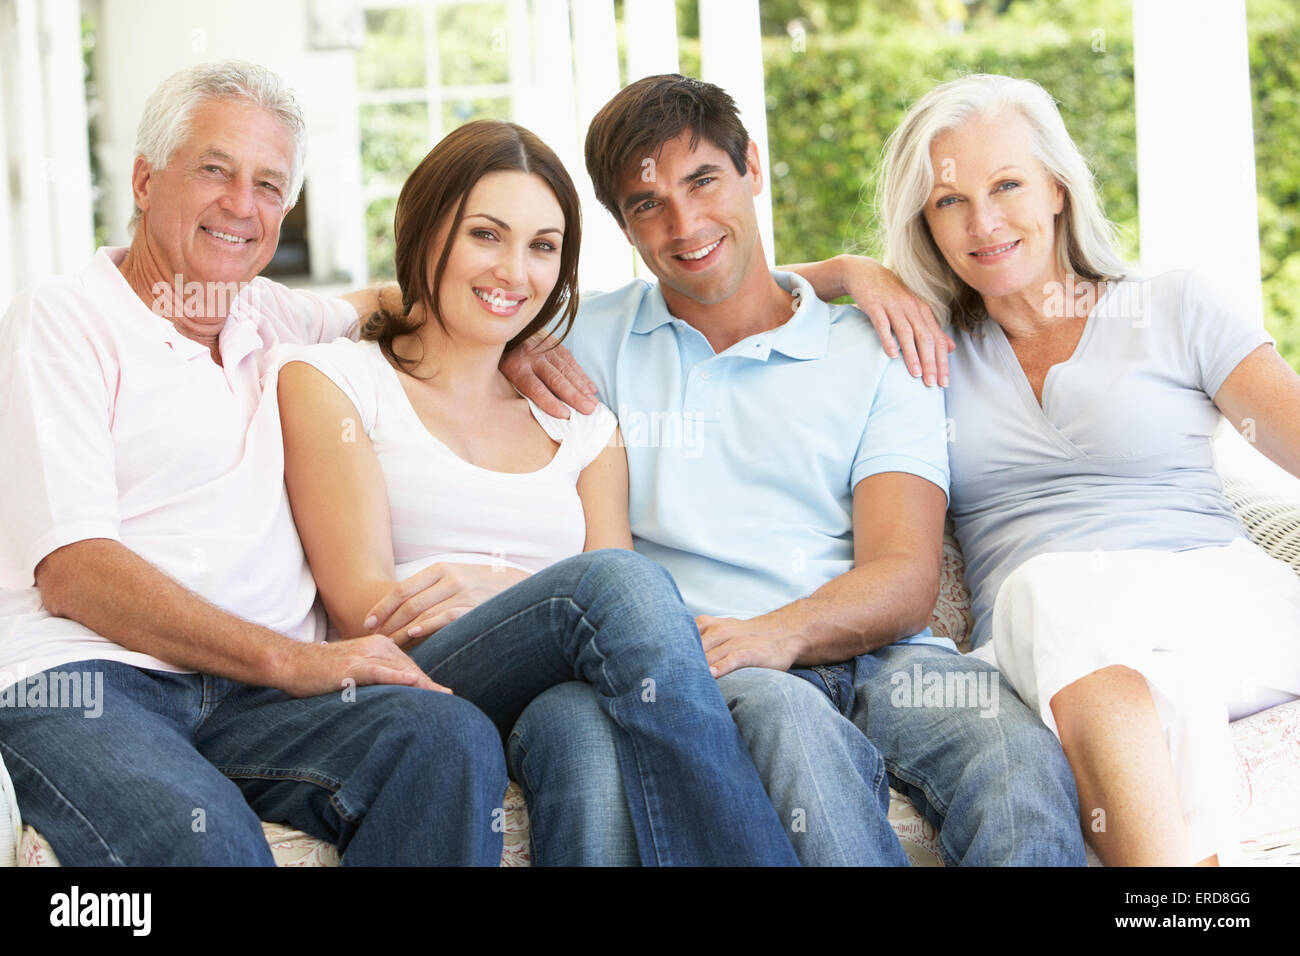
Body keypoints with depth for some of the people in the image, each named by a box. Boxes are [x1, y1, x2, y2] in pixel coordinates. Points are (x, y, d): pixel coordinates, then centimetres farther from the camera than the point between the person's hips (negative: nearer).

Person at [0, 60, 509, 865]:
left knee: (453, 737, -26)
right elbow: (70, 572, -7)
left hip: (258, 697, 6)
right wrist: (286, 658, -16)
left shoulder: (274, 319, 23)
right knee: (201, 834, -39)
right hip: (82, 678, -6)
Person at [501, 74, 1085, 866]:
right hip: (705, 671, 0)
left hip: (872, 656, 1)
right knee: (787, 713, -38)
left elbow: (905, 578, 4)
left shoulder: (879, 352, 16)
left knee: (1024, 761, -33)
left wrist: (782, 632, -19)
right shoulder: (587, 340, 20)